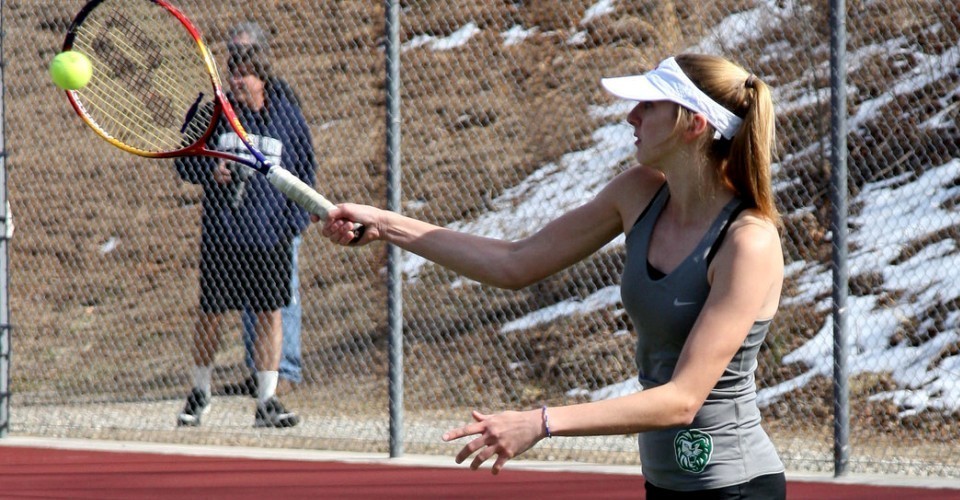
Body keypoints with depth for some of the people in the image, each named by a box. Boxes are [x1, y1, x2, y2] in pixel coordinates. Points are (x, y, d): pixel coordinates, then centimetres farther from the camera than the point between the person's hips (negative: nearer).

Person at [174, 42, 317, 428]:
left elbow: (306, 172, 11)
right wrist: (210, 171, -14)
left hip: (272, 235, 1)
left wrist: (294, 219, 0)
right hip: (221, 233, -1)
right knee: (211, 314, 5)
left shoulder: (287, 117, 4)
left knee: (270, 315, 0)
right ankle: (200, 393, 23)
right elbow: (184, 160, 7)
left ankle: (267, 402, 6)